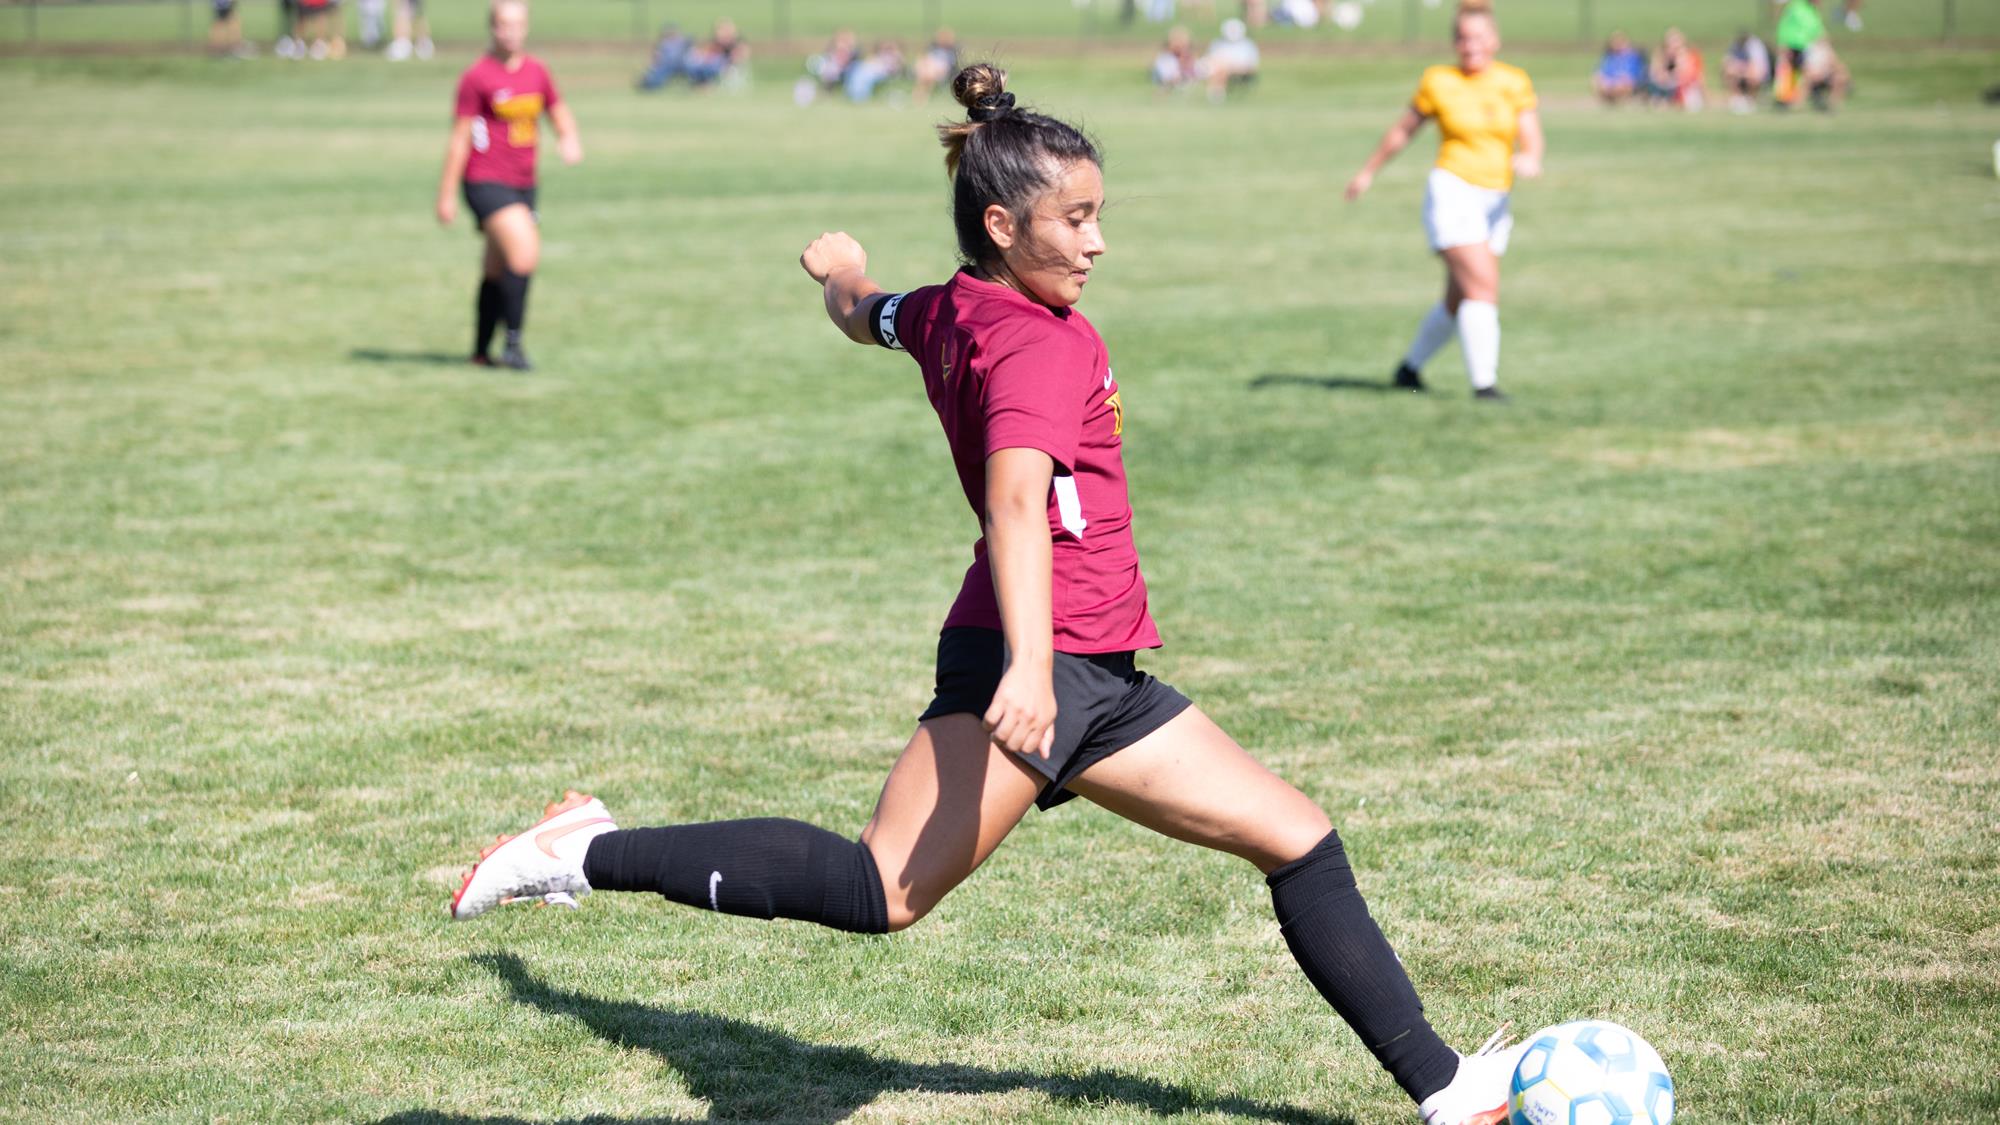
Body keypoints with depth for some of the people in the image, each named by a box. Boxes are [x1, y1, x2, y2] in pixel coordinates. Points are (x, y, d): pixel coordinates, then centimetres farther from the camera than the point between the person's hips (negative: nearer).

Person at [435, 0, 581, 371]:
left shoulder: (537, 72, 8)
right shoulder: (477, 76, -8)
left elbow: (559, 112, 22)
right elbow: (460, 138, -5)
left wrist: (569, 138, -2)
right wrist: (447, 194, -4)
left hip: (523, 184, 6)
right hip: (486, 182, -6)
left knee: (498, 270, 11)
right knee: (525, 251, -23)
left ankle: (481, 351, 21)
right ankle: (513, 342, -16)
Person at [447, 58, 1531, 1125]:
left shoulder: (948, 312, 14)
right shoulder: (1041, 343, -13)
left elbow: (866, 314, 36)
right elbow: (1016, 500, -30)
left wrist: (841, 270, 61)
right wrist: (1030, 664, -44)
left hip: (1094, 678, 10)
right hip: (1034, 660, -10)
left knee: (1302, 843, 9)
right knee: (883, 888, -20)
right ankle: (584, 853, -12)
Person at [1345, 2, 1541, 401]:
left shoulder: (1515, 82, 5)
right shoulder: (1438, 81, -3)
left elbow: (1532, 140, -1)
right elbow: (1403, 130, 10)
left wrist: (1530, 161, -24)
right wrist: (1368, 172, 18)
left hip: (1494, 203, 5)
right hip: (1452, 192, -4)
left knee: (1460, 301, 11)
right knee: (1483, 287, -19)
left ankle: (1410, 367, 31)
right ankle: (1483, 383, -19)